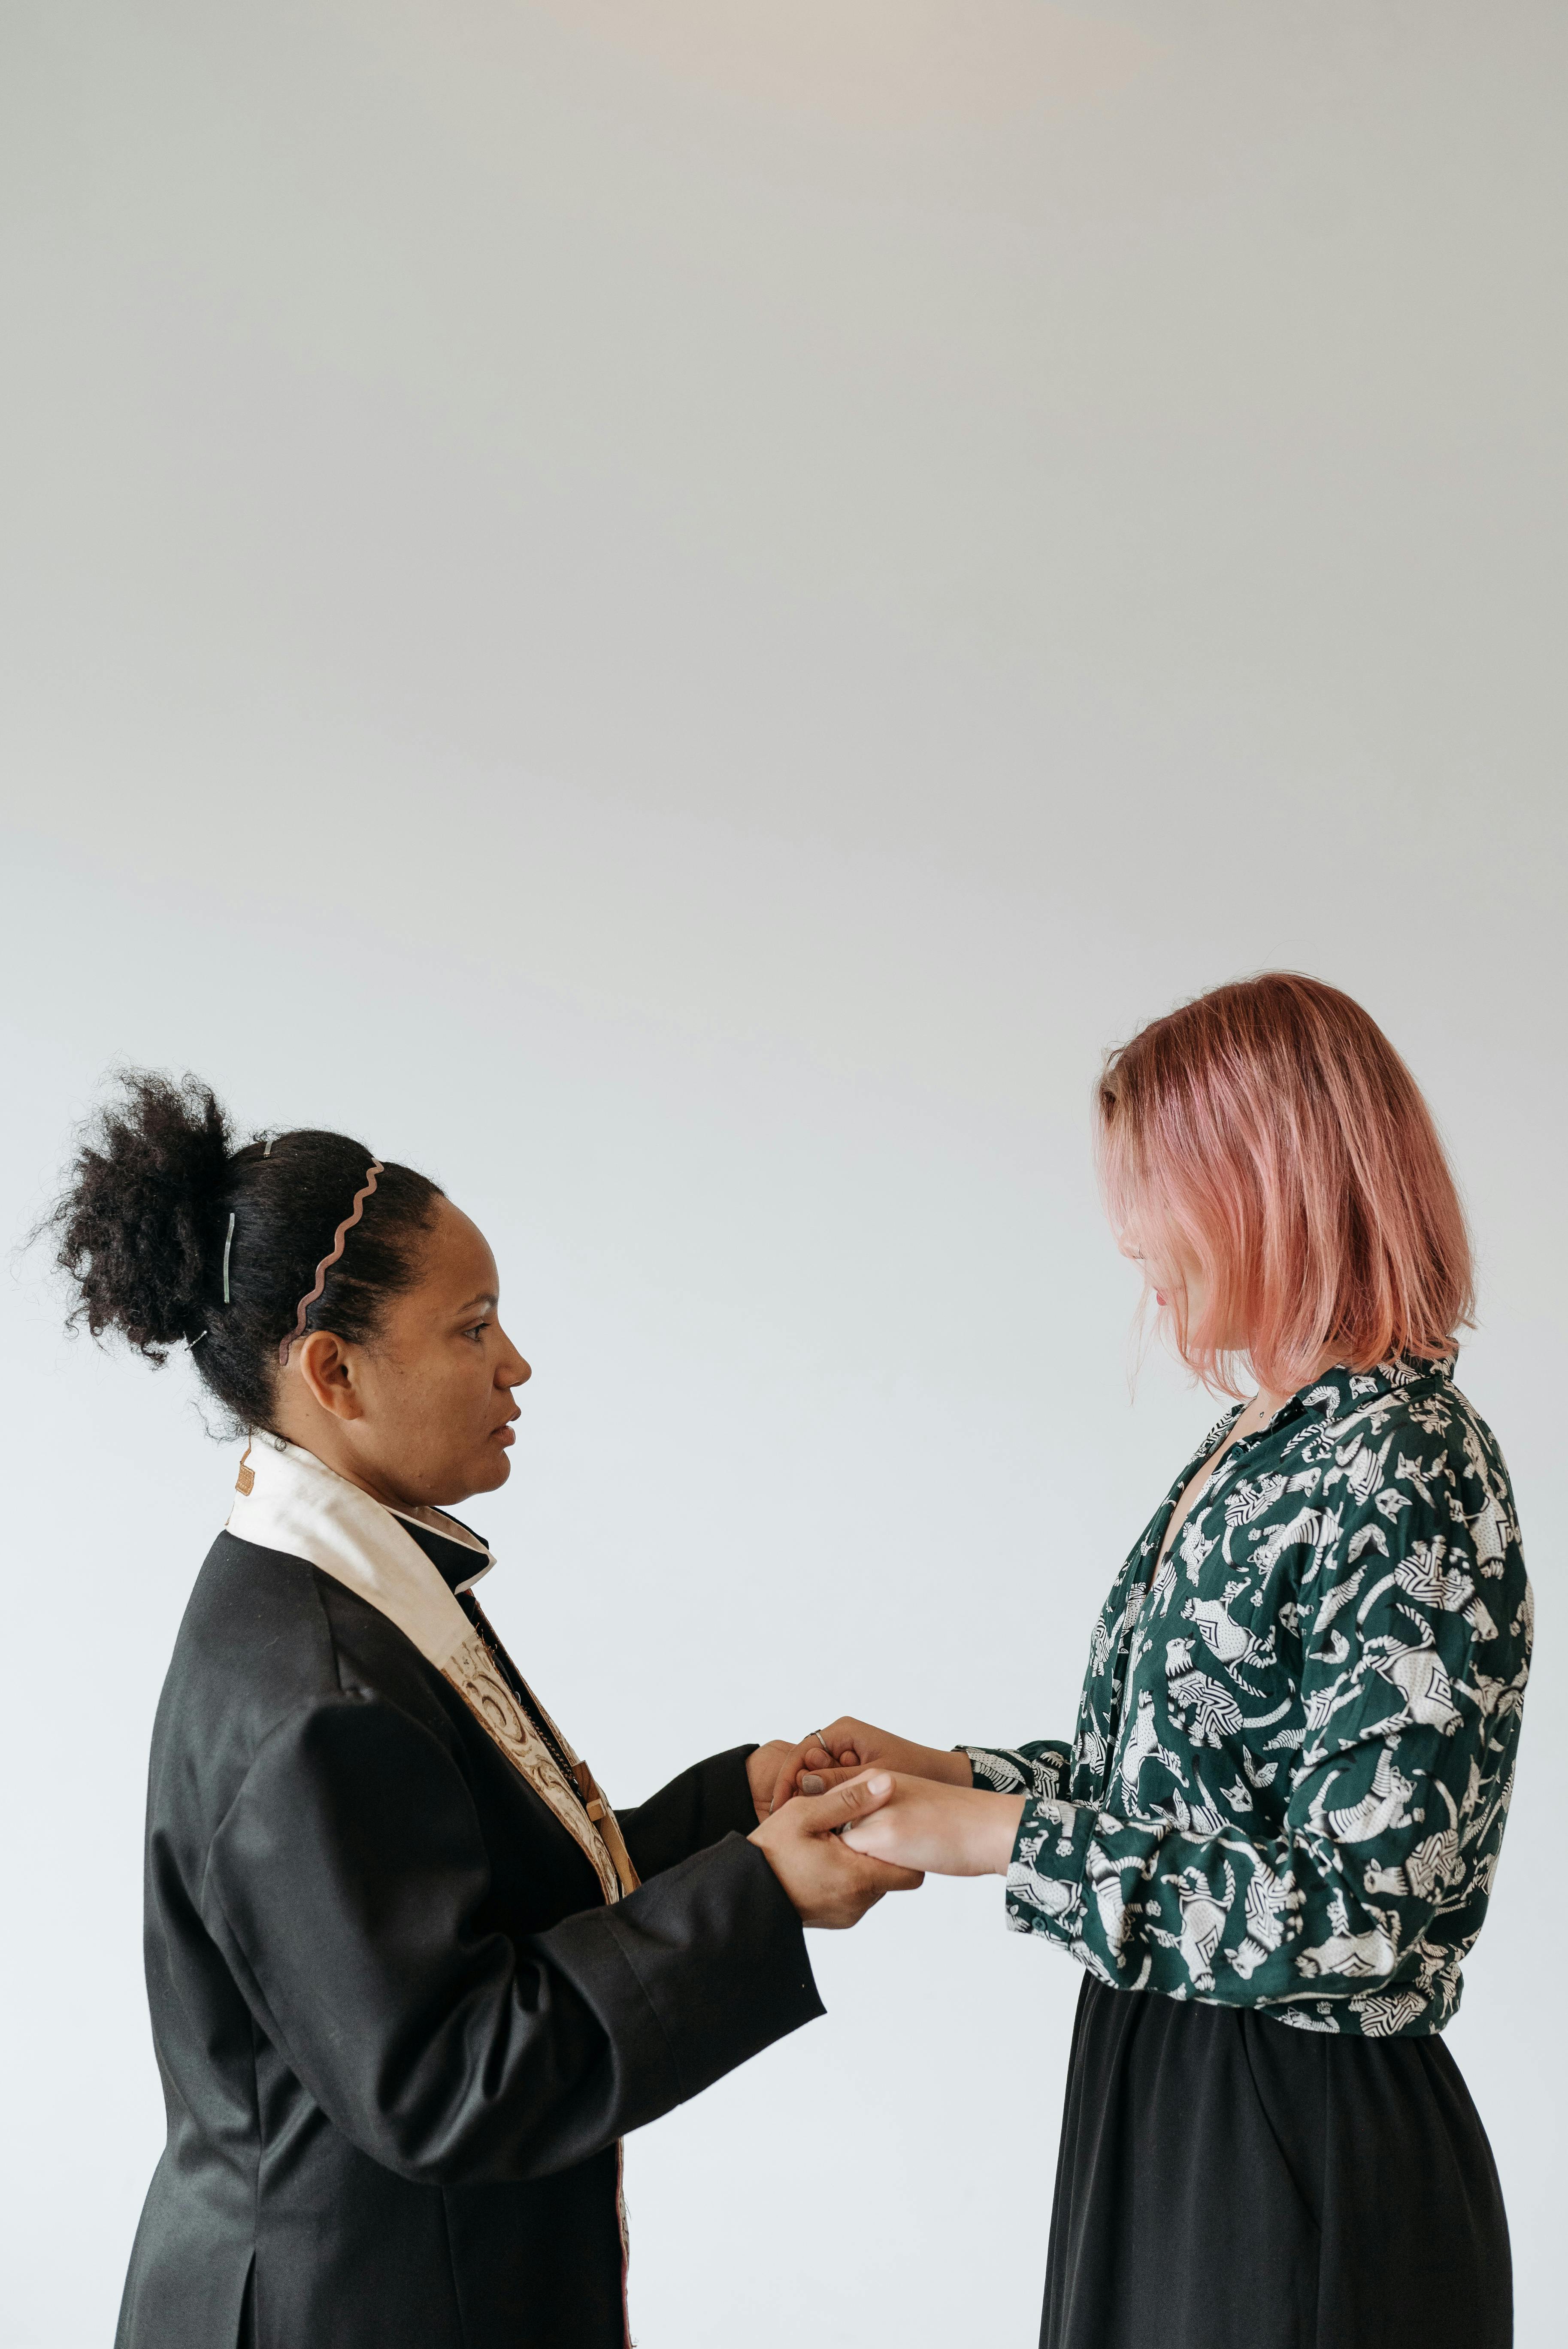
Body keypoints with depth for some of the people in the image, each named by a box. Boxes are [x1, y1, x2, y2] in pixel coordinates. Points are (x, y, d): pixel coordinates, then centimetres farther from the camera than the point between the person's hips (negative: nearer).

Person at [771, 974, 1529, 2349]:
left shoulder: (1407, 1474, -22)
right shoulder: (1266, 1442, 7)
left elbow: (1361, 1908, -26)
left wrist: (994, 1837, -21)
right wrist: (948, 1775, 2)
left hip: (1308, 2143, -8)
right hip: (1163, 2089, 8)